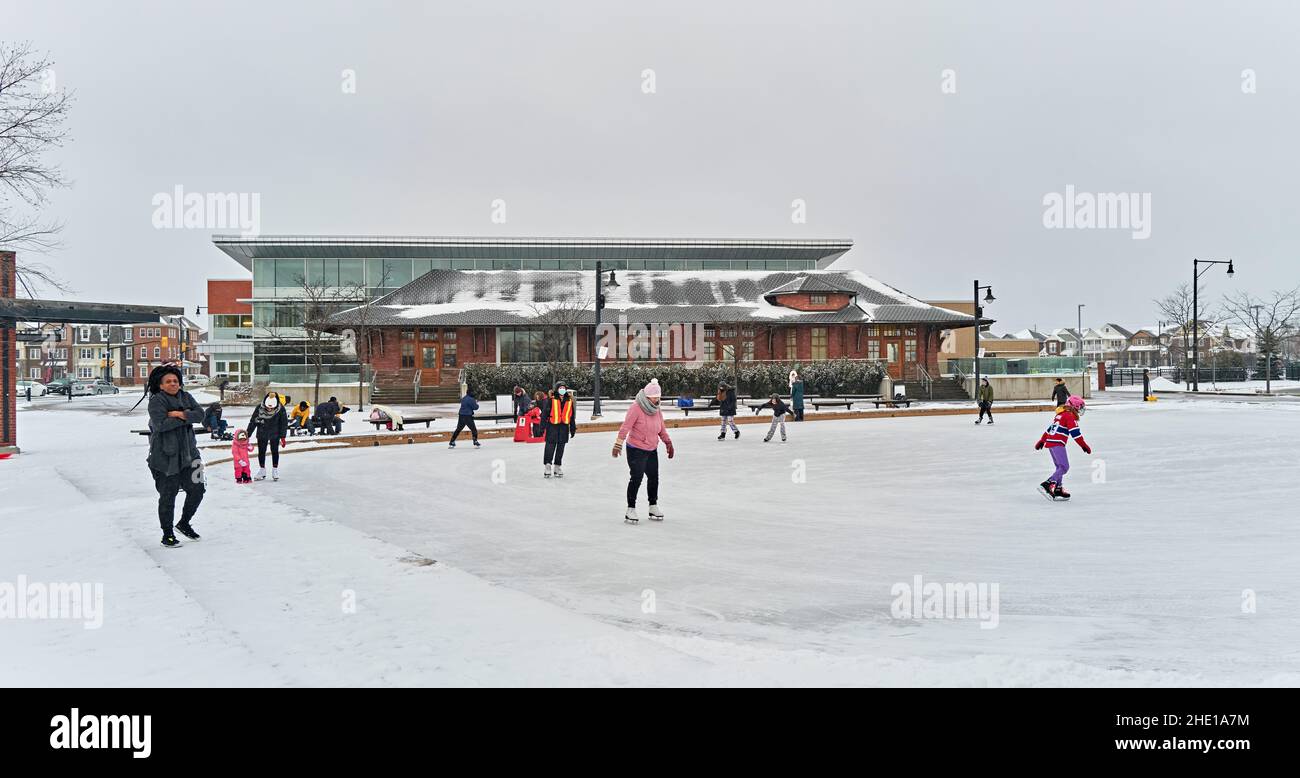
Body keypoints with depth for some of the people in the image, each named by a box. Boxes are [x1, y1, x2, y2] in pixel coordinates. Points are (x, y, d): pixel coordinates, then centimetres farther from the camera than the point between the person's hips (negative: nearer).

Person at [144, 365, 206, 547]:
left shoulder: (186, 397, 9)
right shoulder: (156, 401, -8)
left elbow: (200, 414, -3)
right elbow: (161, 424, -22)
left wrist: (181, 414, -18)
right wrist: (186, 418, -14)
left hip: (188, 453, 6)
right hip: (165, 456, -6)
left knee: (197, 489, 9)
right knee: (168, 496, 1)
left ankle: (184, 523, 30)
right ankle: (167, 534, 15)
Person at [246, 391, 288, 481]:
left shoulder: (280, 409, -17)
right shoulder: (259, 408, -18)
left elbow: (284, 423, -8)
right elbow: (253, 422, -10)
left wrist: (282, 437, -10)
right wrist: (247, 434, -9)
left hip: (275, 434, -1)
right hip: (262, 434, 1)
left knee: (275, 452, 5)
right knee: (261, 452, 6)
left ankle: (275, 472, 17)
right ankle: (262, 472, 19)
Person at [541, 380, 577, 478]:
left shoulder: (569, 401, 10)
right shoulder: (550, 400, -5)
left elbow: (572, 416, 16)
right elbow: (544, 413, -6)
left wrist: (573, 428, 16)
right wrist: (543, 426, -11)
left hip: (564, 427, 4)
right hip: (552, 426, -4)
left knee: (560, 448, 10)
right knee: (550, 446, -6)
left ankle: (557, 466, 19)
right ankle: (548, 466, 1)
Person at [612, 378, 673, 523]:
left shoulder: (657, 410, 4)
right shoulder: (636, 408, -18)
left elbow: (662, 429, 16)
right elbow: (626, 426, -21)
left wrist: (668, 443, 13)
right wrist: (618, 444, -25)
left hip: (652, 450, 7)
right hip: (636, 450, -7)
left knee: (654, 478, 12)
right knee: (636, 478, -10)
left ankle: (653, 506, 28)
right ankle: (631, 509, 3)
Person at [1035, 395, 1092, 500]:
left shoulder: (1061, 414, 21)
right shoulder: (1070, 416, -6)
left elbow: (1049, 428, 28)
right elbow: (1075, 433, -13)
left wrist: (1042, 441, 34)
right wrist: (1084, 446, -10)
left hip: (1050, 443, 10)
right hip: (1057, 444, -10)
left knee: (1060, 466, 15)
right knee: (1064, 467, -12)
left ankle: (1058, 489, 13)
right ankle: (1047, 484, -22)